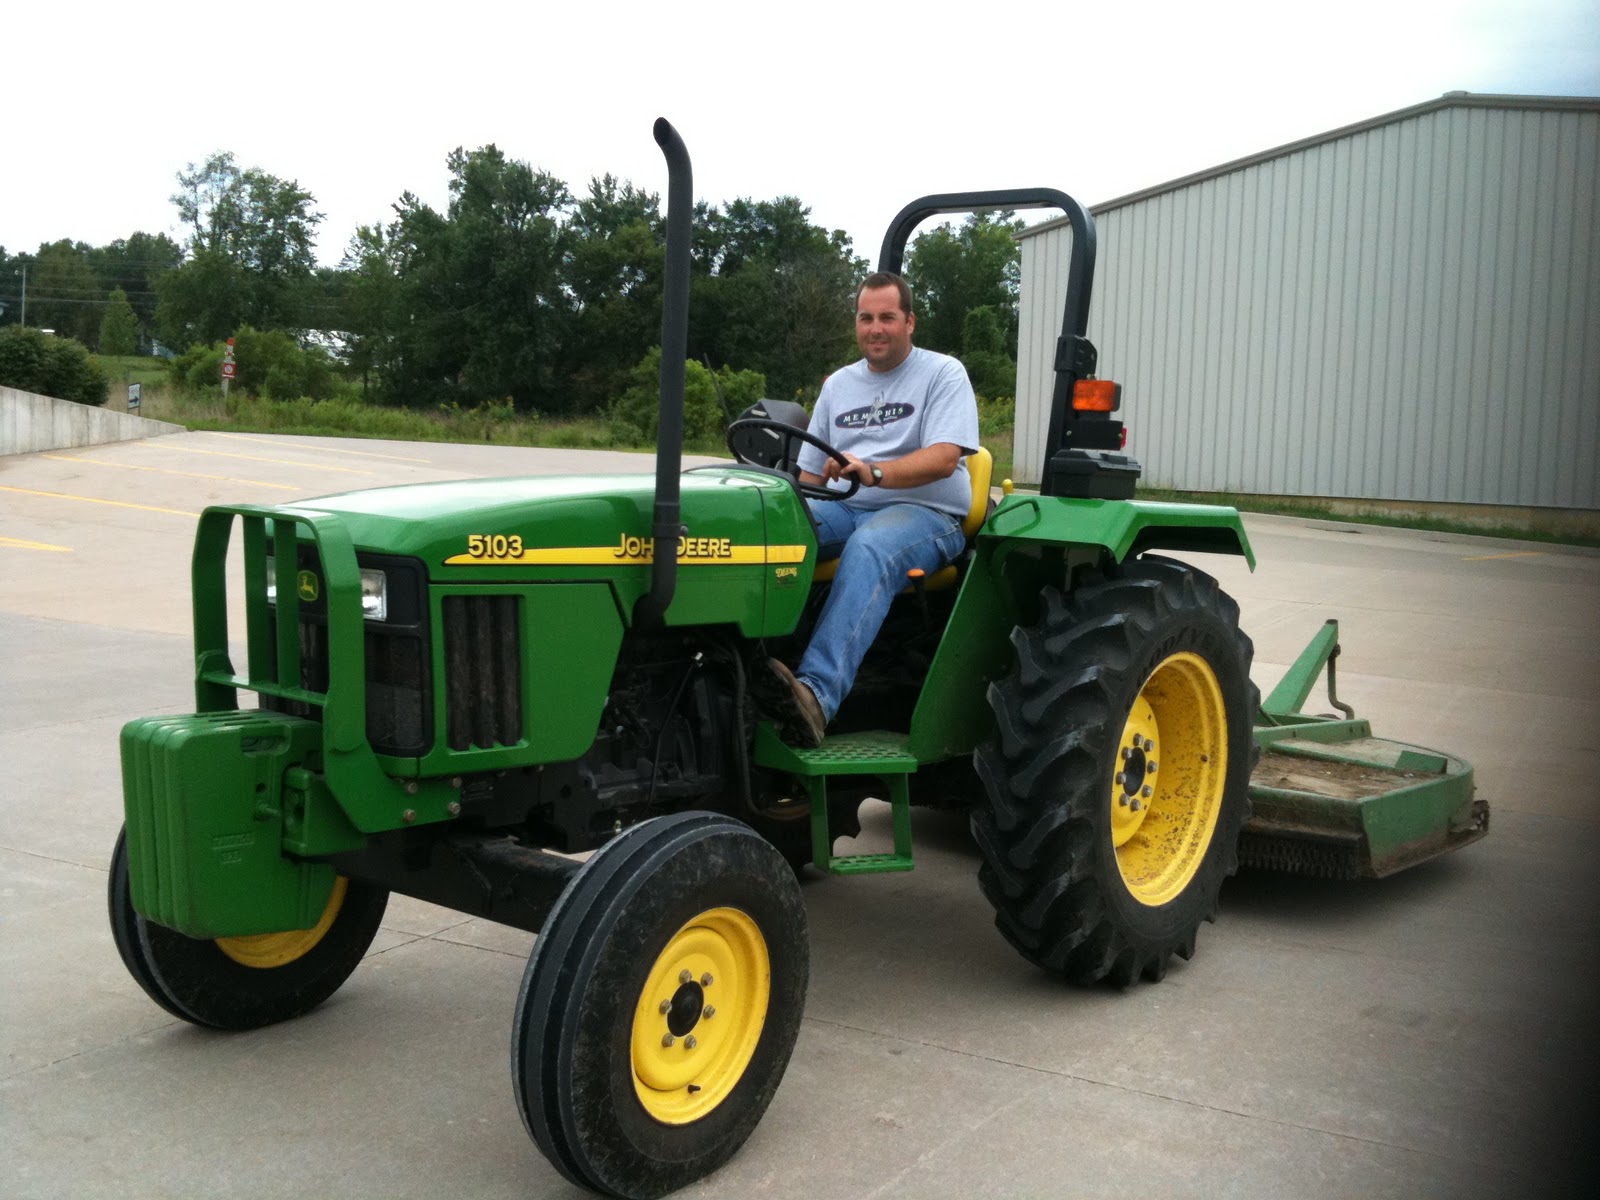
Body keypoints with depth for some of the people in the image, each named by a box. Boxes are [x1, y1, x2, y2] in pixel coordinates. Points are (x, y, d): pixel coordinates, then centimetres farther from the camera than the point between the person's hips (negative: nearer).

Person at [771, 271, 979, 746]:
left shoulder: (943, 373, 4)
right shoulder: (839, 385, 22)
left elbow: (944, 457, -13)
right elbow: (811, 471, 20)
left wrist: (873, 472, -29)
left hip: (924, 512, -5)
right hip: (844, 510, 5)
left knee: (868, 549, -40)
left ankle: (817, 697, -55)